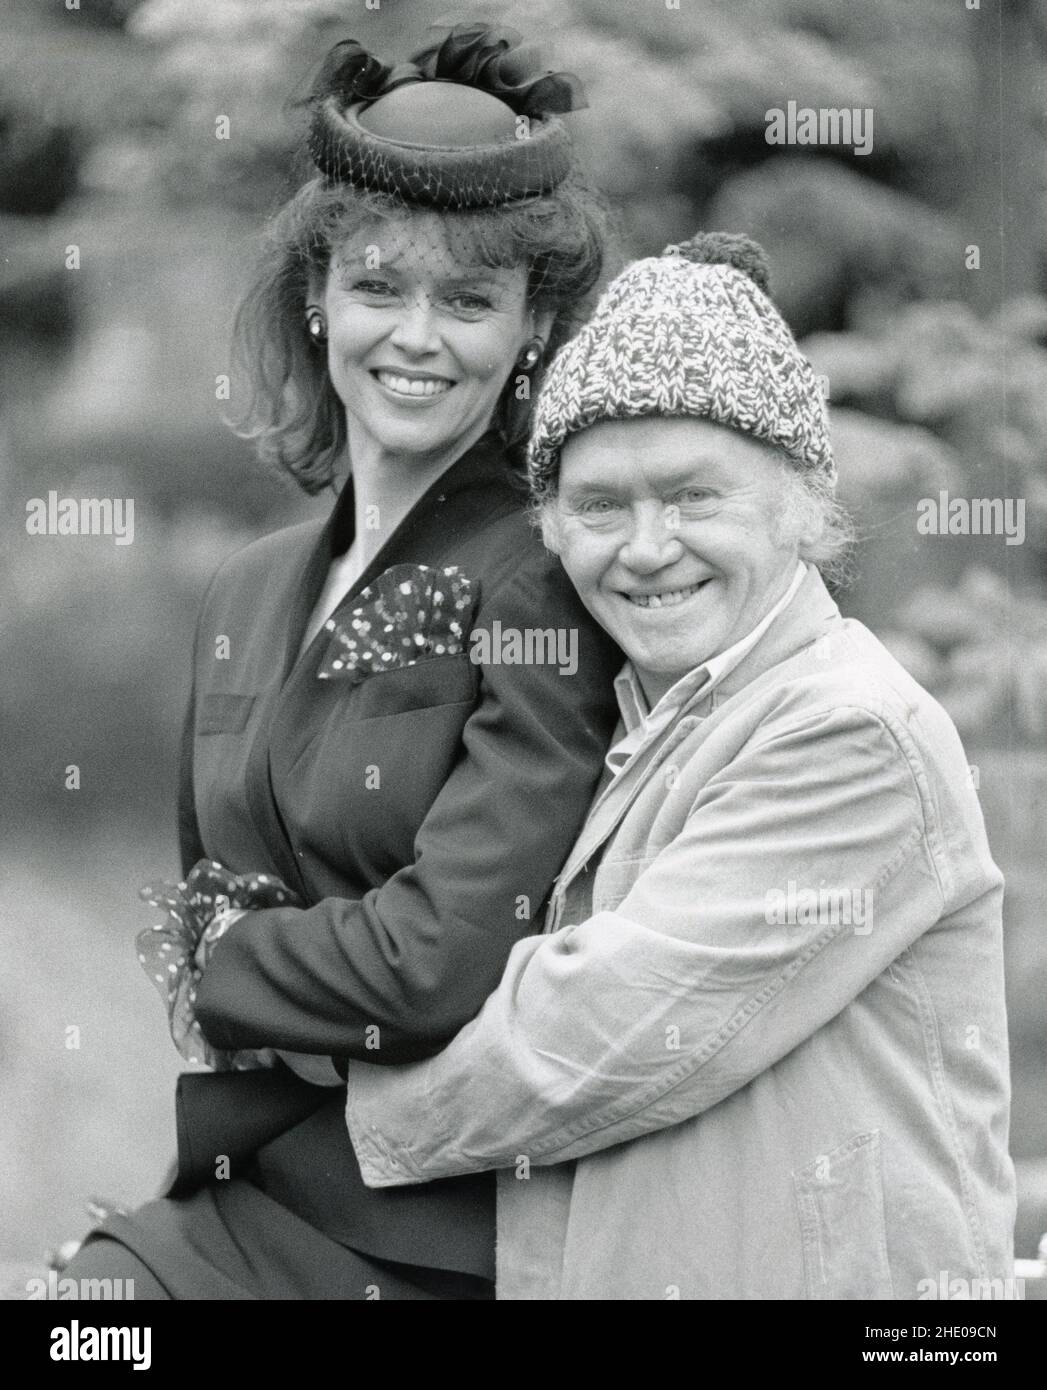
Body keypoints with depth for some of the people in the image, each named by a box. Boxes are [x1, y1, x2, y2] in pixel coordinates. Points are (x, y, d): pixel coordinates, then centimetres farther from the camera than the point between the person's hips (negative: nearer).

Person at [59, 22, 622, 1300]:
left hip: (431, 1237, -6)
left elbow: (446, 954, -17)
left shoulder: (549, 587, -10)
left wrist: (219, 978, -2)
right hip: (236, 1198, 6)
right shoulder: (250, 595, 13)